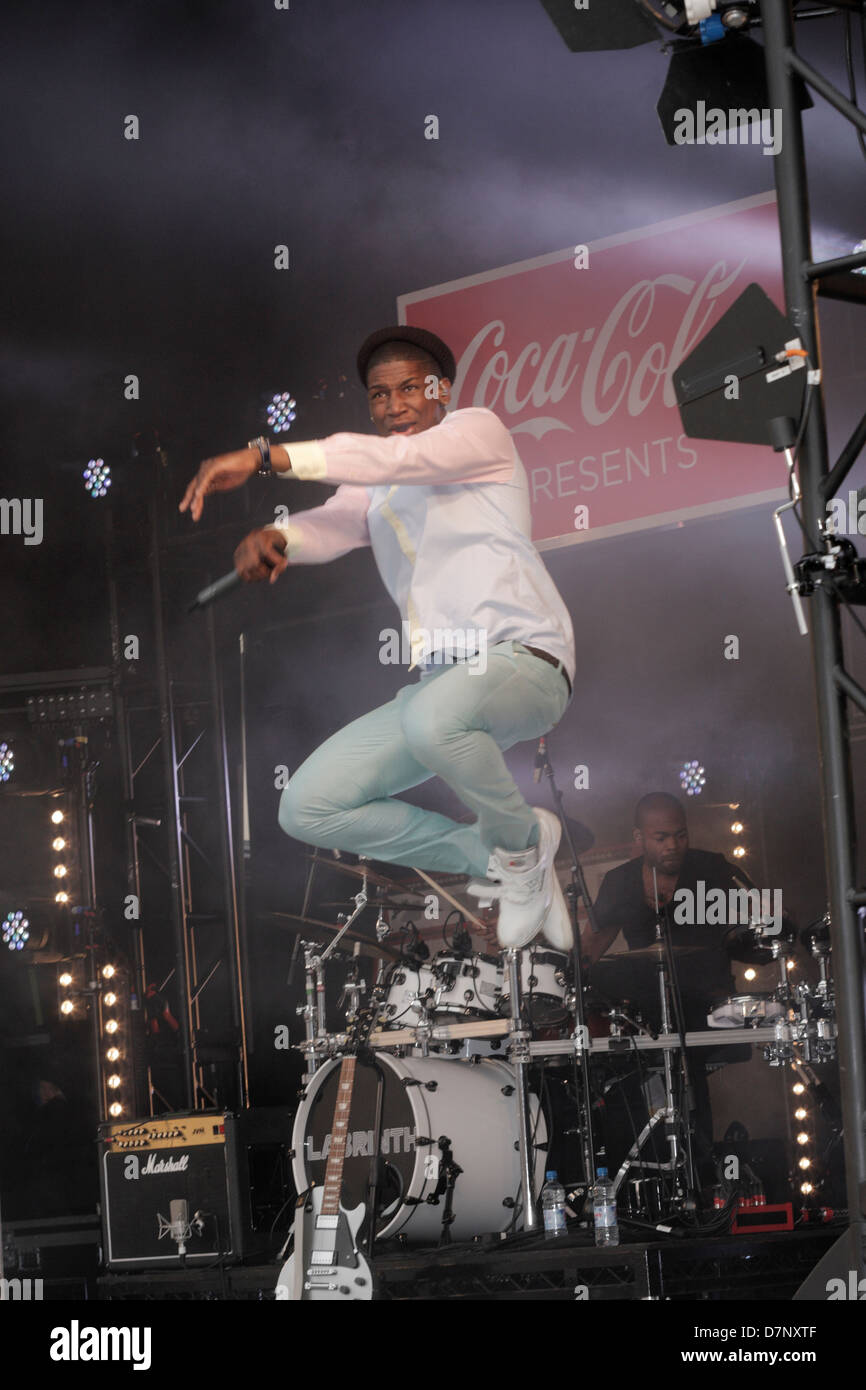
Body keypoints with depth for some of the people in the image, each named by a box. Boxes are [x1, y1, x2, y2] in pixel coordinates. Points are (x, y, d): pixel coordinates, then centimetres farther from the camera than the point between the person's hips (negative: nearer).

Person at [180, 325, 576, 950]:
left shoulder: (478, 430, 3)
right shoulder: (374, 491, 23)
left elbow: (393, 458, -17)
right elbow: (331, 525, 0)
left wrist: (263, 455, -27)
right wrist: (274, 538, -26)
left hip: (522, 660, -8)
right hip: (439, 681, 8)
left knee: (432, 720, -41)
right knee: (308, 808, -2)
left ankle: (521, 839, -10)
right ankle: (496, 860, 6)